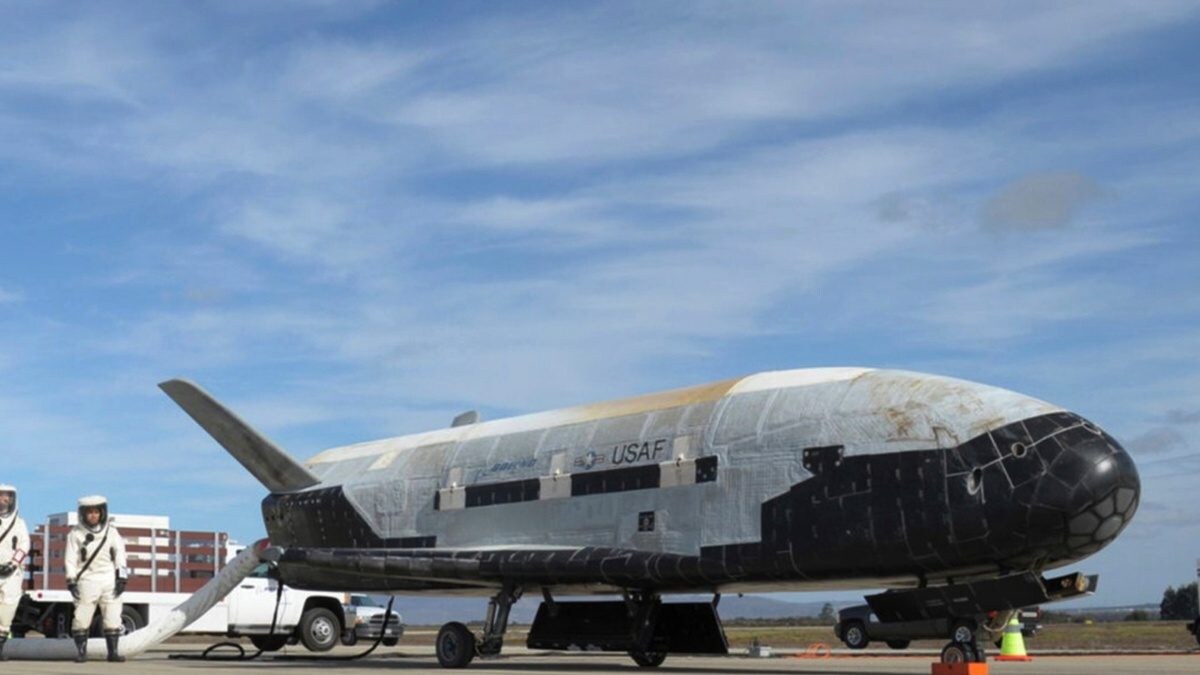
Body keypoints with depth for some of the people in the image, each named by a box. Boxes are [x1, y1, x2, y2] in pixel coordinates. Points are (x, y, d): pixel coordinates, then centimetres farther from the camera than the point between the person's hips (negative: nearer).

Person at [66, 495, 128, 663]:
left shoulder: (111, 531, 8)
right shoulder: (76, 534, 2)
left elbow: (120, 555, 7)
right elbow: (71, 559, 1)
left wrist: (121, 578, 0)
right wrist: (71, 581, -7)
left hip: (109, 579, 2)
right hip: (87, 579, -2)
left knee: (112, 618, 0)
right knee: (81, 618, -5)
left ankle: (113, 652, 6)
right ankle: (82, 652, 5)